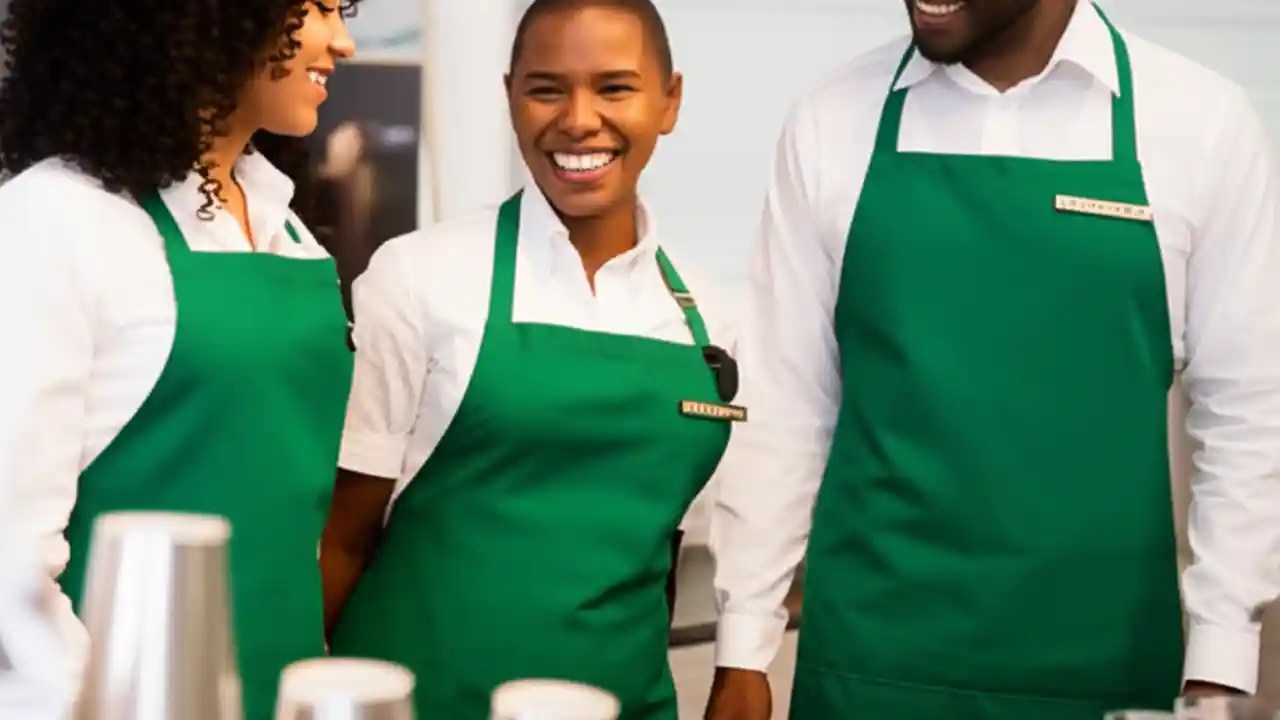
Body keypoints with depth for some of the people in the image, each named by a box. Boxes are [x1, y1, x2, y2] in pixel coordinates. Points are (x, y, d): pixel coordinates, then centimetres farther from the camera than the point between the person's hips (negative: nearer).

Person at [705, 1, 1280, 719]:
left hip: (1101, 659, 0)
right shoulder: (833, 121, -2)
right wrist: (744, 650, 2)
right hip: (868, 654, 1)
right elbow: (786, 400, 1)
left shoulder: (1204, 122, -5)